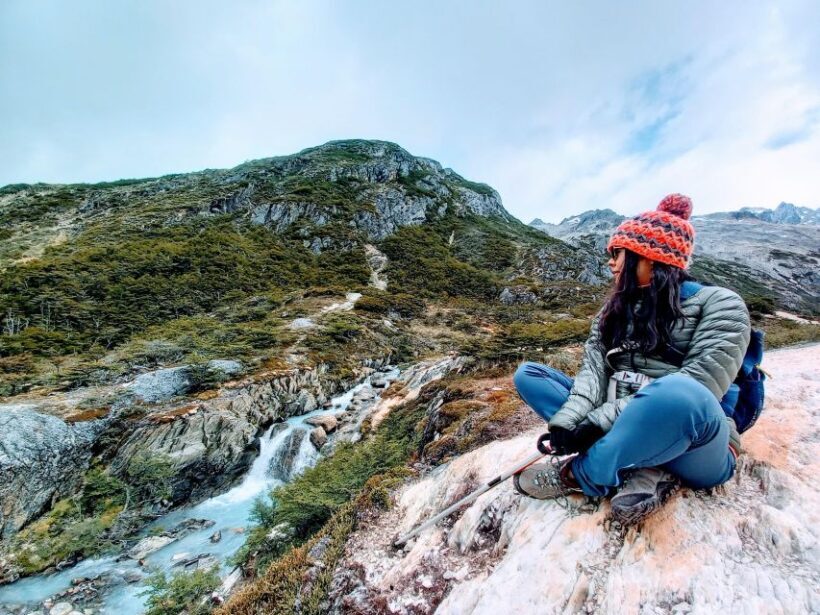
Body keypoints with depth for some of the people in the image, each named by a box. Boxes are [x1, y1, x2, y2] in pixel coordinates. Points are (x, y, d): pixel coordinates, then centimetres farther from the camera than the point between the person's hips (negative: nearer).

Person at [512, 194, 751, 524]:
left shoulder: (718, 303, -5)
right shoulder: (614, 309, 11)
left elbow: (693, 389, -19)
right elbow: (593, 369, -4)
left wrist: (601, 421, -26)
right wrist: (567, 420, -22)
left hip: (695, 452, -5)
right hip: (623, 435, 5)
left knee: (673, 393, -38)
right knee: (528, 374, -5)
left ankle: (578, 475, -15)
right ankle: (646, 469, -16)